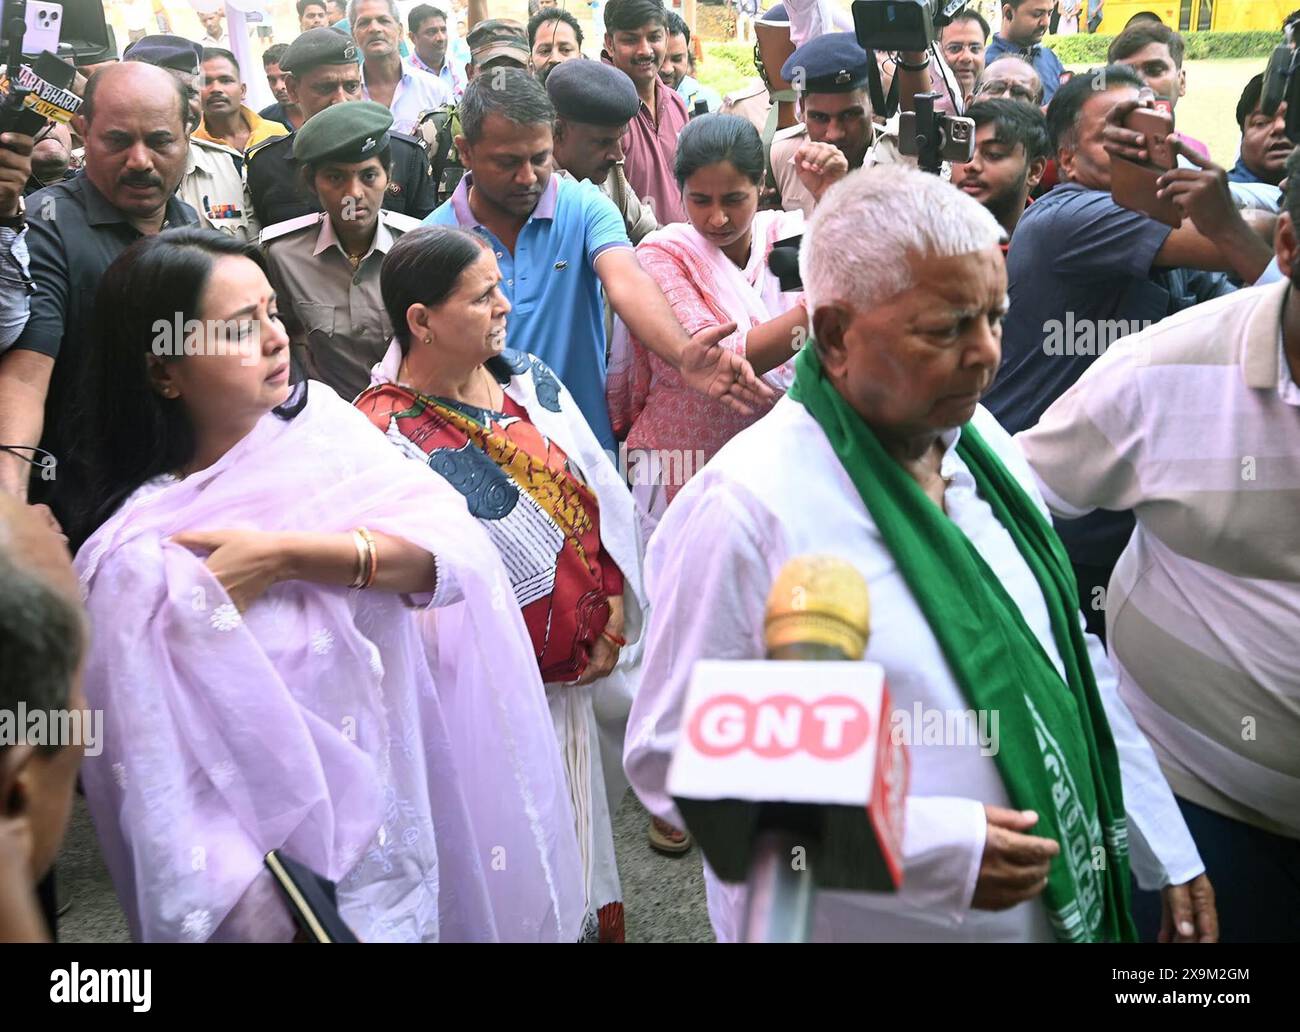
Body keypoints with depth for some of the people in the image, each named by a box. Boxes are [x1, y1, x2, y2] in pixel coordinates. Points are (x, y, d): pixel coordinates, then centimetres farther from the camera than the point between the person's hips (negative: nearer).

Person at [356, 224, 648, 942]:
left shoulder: (527, 379, -1)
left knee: (576, 833, 25)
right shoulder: (386, 438, -22)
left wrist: (614, 606, -1)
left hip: (580, 665, 7)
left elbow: (601, 493, 4)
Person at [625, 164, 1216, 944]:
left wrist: (1163, 846, 7)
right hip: (863, 919, -6)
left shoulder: (982, 442, -2)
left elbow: (1071, 656, 7)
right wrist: (931, 848, -26)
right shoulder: (746, 507, -24)